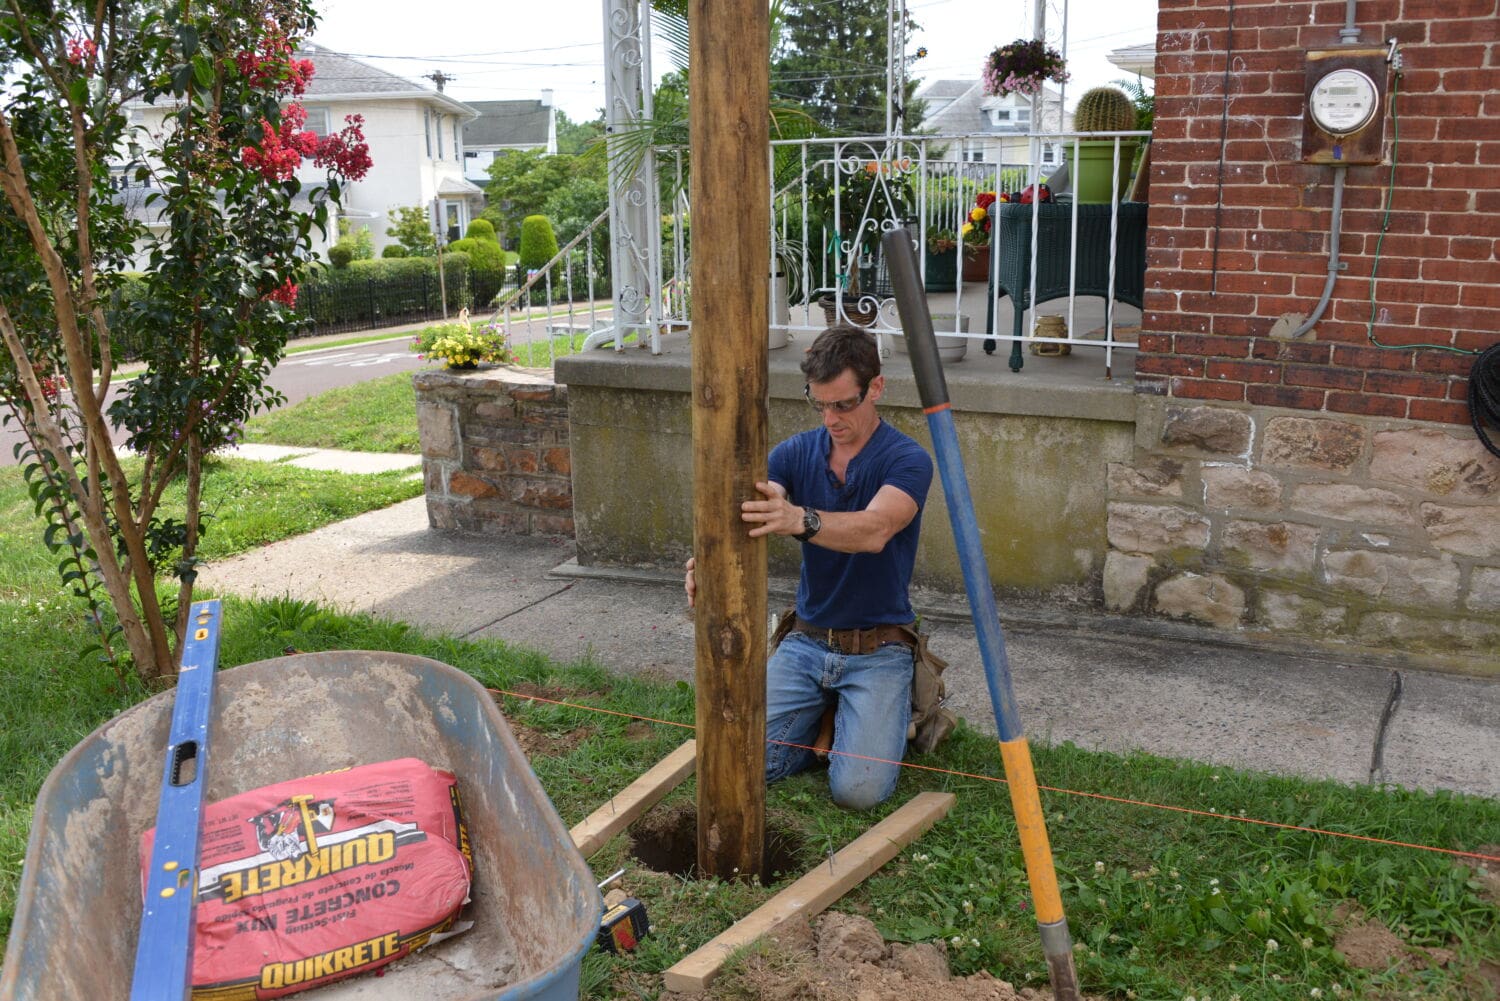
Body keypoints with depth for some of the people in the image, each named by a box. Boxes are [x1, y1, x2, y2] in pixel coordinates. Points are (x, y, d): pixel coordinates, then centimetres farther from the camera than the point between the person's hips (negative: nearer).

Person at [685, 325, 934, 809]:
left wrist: (800, 520, -55)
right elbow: (747, 519, -18)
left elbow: (873, 531, -35)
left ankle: (899, 706, 13)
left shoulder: (907, 460, -14)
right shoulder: (795, 452, -1)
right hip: (806, 641, 4)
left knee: (858, 788, -19)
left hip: (877, 650, -4)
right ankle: (828, 712, 16)